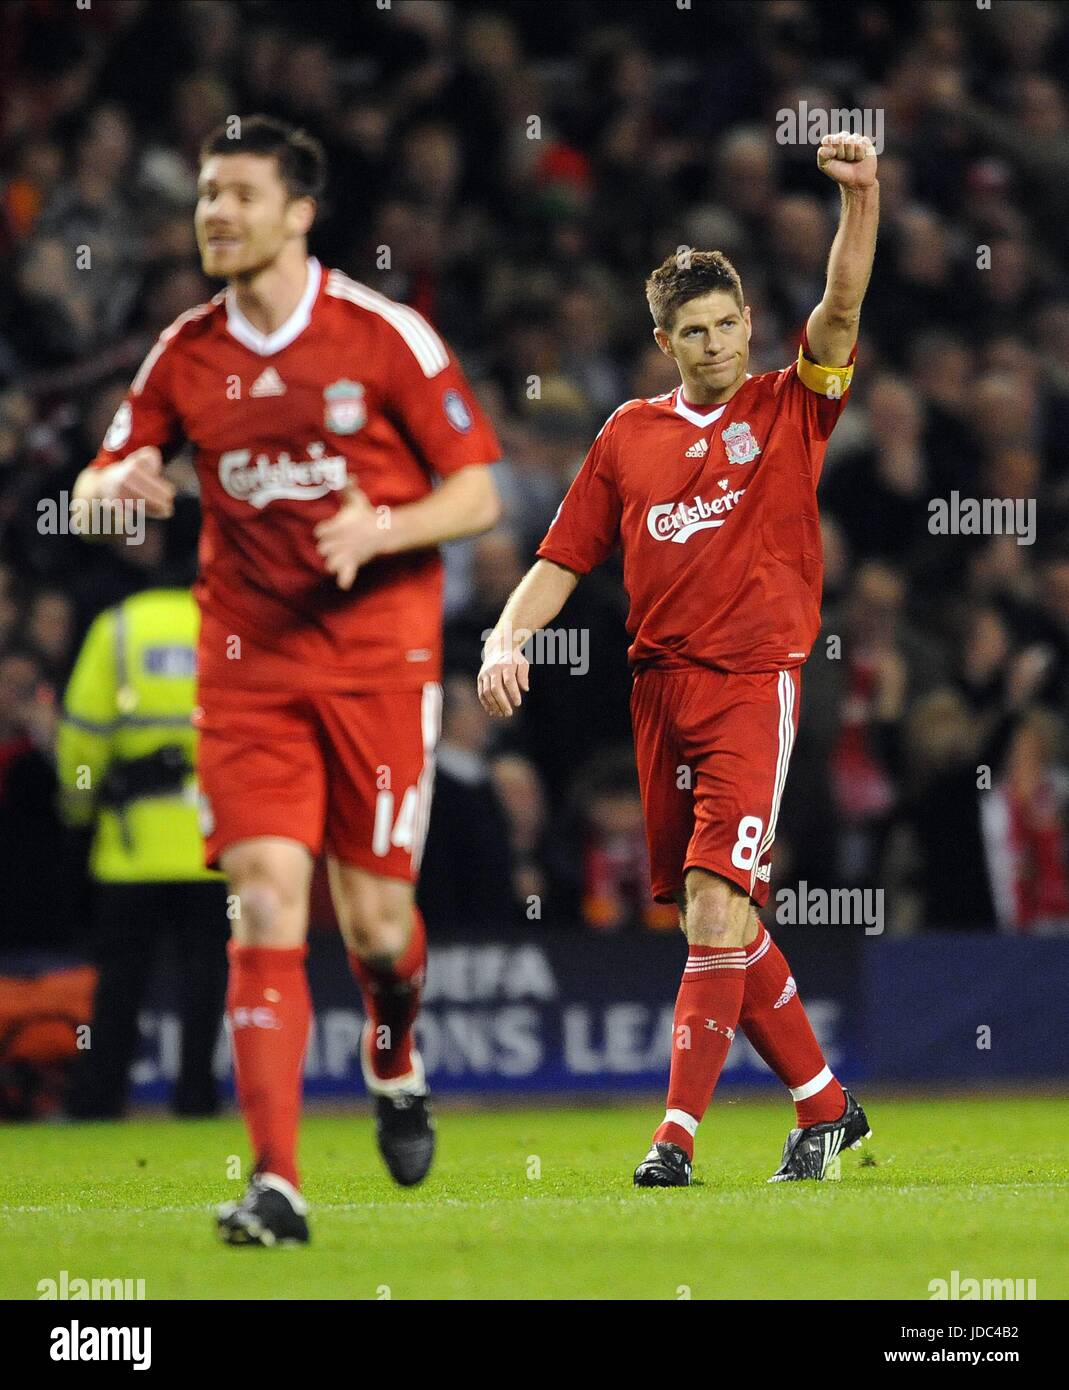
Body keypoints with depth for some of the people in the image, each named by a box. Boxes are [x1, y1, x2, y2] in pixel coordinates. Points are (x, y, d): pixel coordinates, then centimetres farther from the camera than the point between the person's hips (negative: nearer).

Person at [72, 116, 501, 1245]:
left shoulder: (385, 337, -6)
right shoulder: (187, 354, 4)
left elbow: (477, 494, -3)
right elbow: (95, 486, 11)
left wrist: (379, 529, -22)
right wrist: (117, 486, -14)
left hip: (379, 654, -2)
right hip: (248, 658, 2)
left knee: (374, 918, 1)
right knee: (266, 899, -12)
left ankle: (395, 1064, 37)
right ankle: (275, 1182, -16)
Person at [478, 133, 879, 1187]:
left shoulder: (789, 408, 3)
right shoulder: (630, 435, 12)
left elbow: (840, 311, -12)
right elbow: (564, 557, 14)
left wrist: (861, 198, -26)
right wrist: (506, 639, -2)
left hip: (754, 682, -5)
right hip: (660, 687, 5)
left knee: (714, 900, -16)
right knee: (718, 918, 8)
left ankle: (679, 1132, -17)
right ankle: (826, 1105, 23)